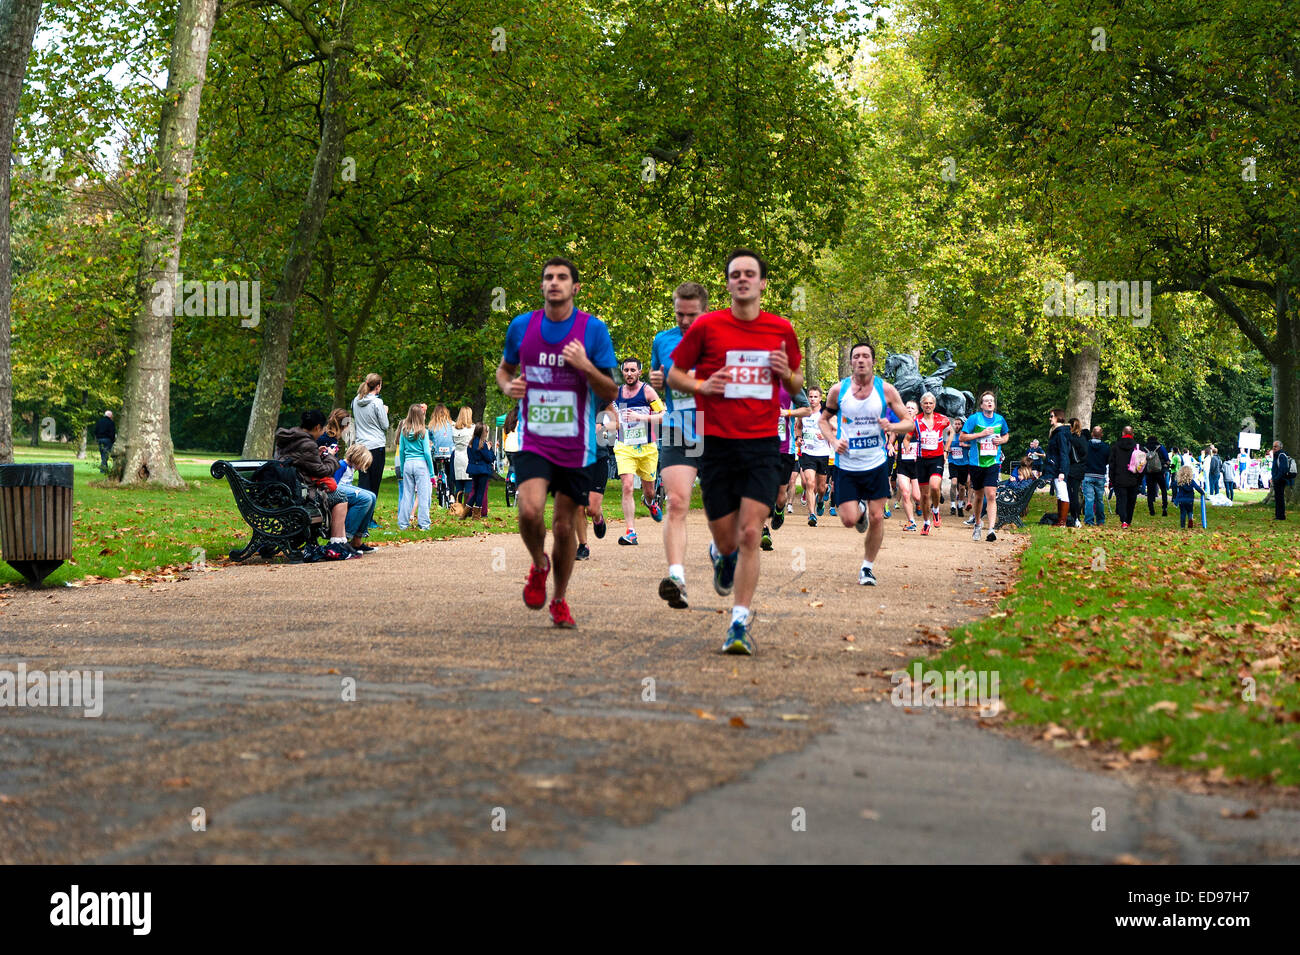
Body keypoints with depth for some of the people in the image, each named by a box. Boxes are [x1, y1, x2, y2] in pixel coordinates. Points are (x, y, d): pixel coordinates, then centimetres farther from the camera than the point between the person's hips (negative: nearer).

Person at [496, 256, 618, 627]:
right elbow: (504, 367, 20)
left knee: (564, 526, 6)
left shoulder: (593, 329, -3)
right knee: (530, 509, -22)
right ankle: (539, 565, 9)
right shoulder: (522, 326, 3)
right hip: (533, 440, 0)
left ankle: (559, 600, 28)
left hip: (576, 446, 0)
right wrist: (507, 385, -2)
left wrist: (585, 366, -19)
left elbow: (611, 393, -1)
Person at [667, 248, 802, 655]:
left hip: (763, 446, 0)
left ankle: (740, 623, -6)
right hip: (717, 443, 0)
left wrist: (788, 374, -5)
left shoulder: (781, 330, 6)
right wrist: (703, 385, -12)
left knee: (749, 534, -11)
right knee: (726, 540, 4)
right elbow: (674, 375, 8)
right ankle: (721, 555, 43)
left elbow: (796, 384, 19)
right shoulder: (706, 326, -1)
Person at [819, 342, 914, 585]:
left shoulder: (886, 389, -4)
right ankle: (859, 508, 31)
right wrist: (833, 441, -6)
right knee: (849, 520, -7)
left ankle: (868, 567, 14)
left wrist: (891, 426, -21)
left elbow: (910, 422, 0)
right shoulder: (839, 390, -3)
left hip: (876, 464, 0)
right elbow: (823, 419, 12)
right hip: (846, 465, 0)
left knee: (877, 517, -3)